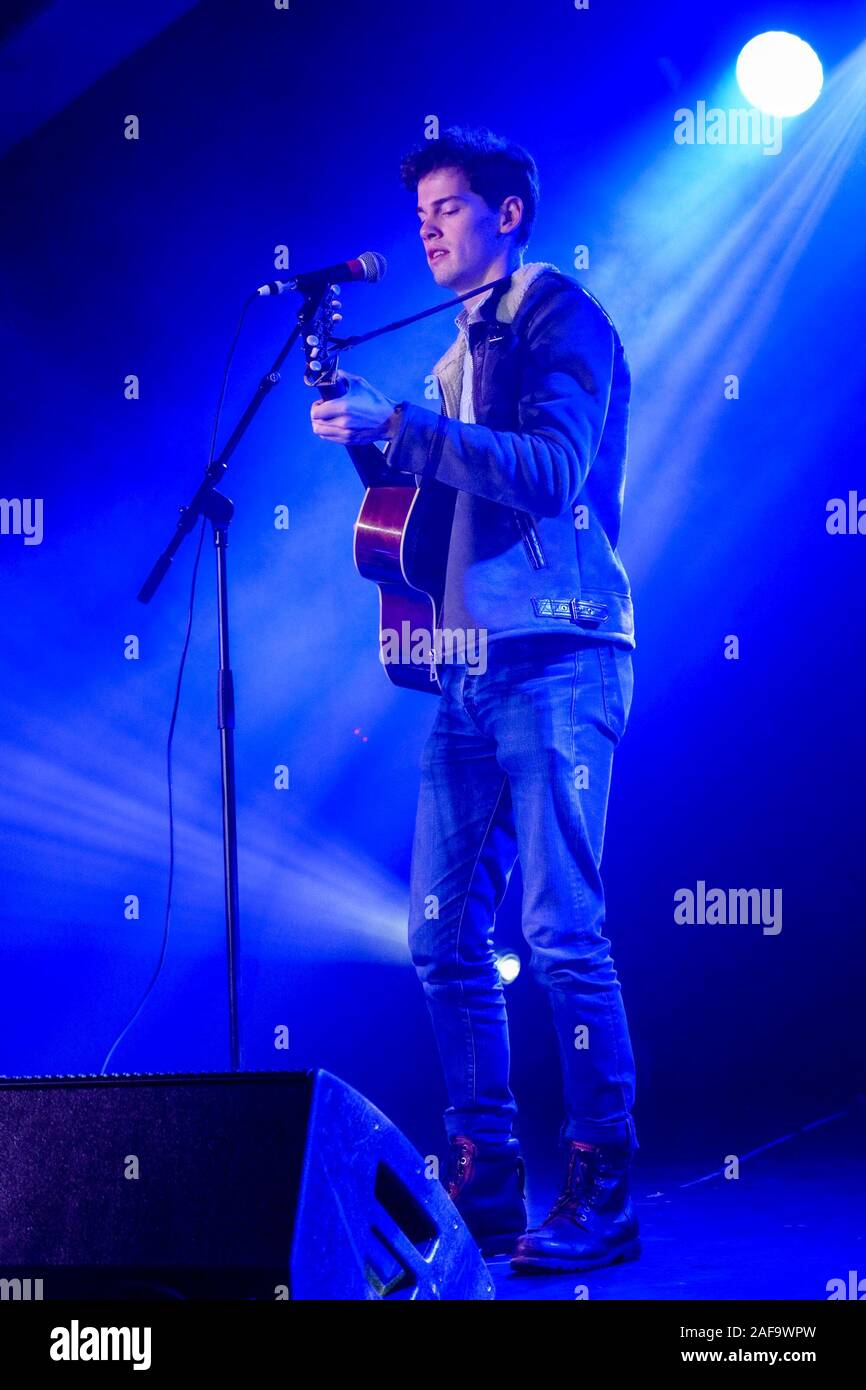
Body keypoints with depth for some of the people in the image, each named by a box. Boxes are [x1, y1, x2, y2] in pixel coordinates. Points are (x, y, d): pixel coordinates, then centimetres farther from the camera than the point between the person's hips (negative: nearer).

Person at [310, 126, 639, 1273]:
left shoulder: (562, 315, -2)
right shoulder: (464, 347, 24)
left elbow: (551, 469, -17)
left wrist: (397, 426, -21)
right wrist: (367, 430, 10)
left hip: (554, 658, -8)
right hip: (470, 668, 8)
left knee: (560, 931, -10)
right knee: (445, 935, 5)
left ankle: (602, 1198, -3)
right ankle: (487, 1187, 13)